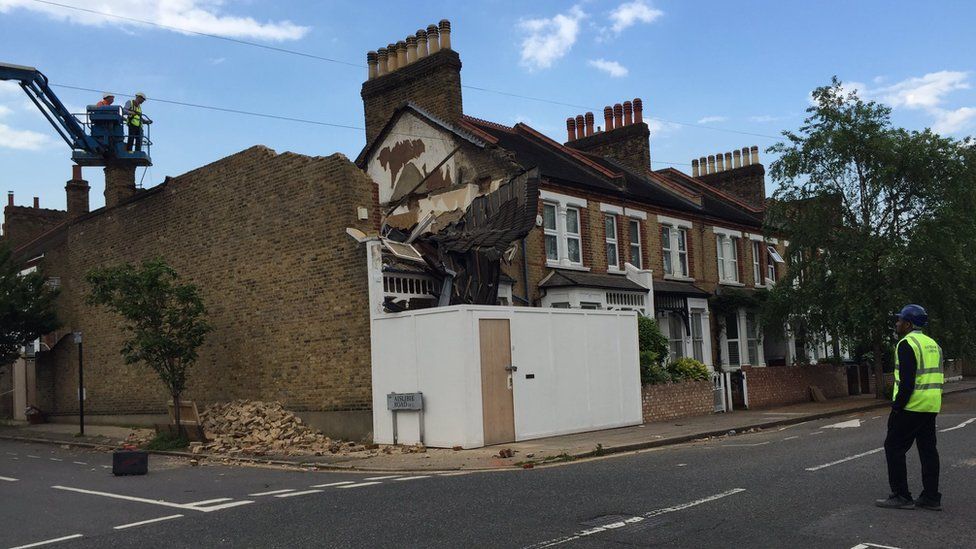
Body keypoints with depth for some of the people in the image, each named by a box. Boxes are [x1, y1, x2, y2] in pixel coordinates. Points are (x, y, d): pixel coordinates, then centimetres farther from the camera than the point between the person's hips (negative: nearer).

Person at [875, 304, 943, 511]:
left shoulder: (907, 344, -13)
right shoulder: (932, 344, 16)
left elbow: (907, 381, -20)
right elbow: (936, 378, 18)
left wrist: (897, 407, -15)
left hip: (911, 407, -9)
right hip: (931, 407, 9)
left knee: (894, 447, 0)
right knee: (928, 449, 11)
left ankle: (901, 496, 1)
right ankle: (931, 498, 13)